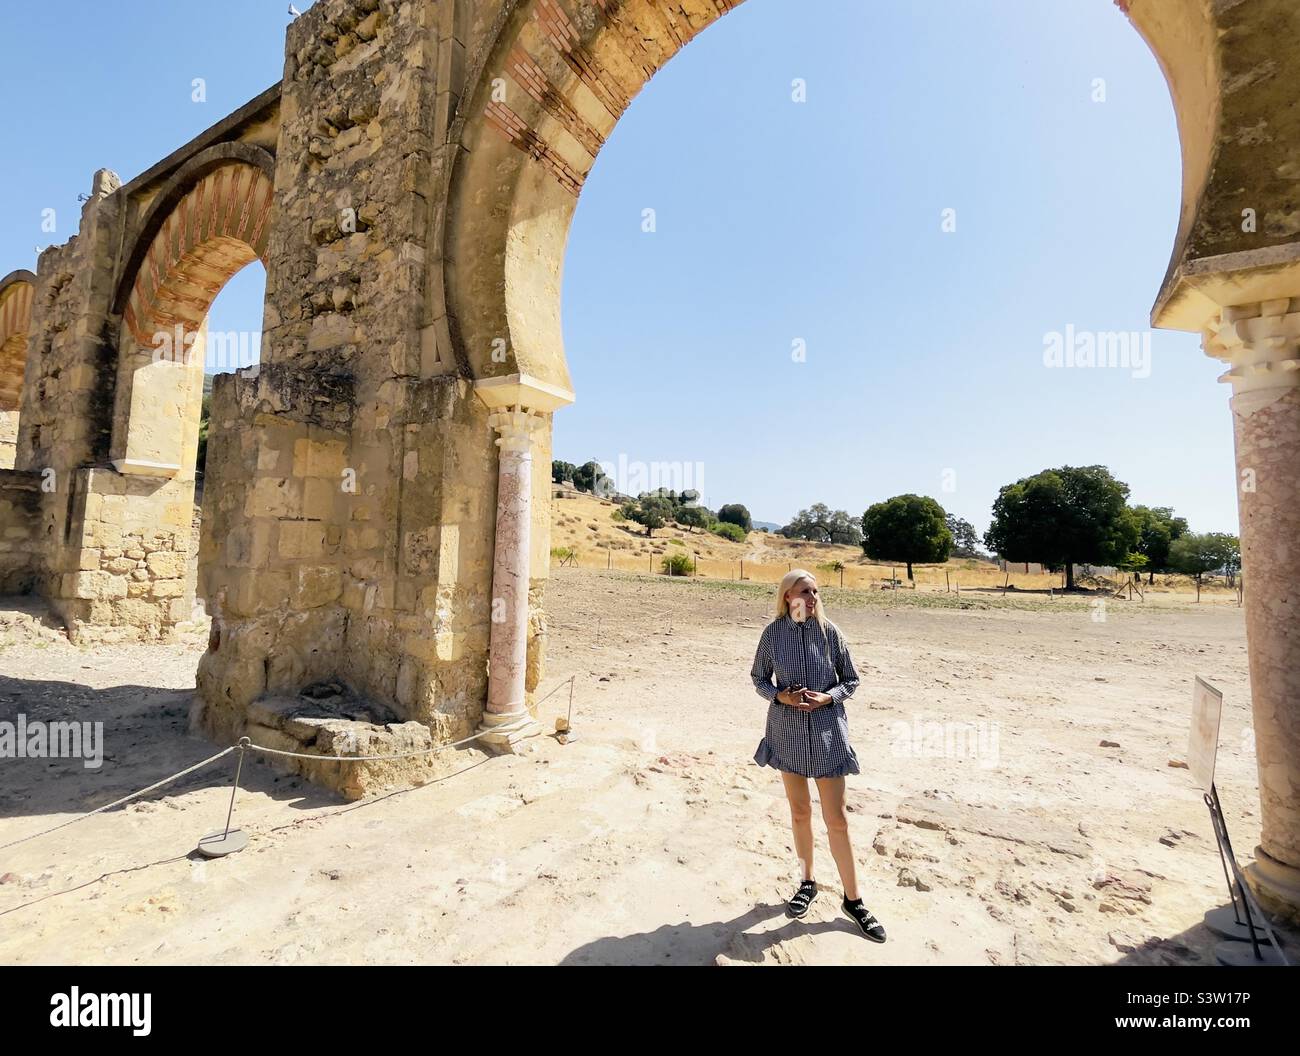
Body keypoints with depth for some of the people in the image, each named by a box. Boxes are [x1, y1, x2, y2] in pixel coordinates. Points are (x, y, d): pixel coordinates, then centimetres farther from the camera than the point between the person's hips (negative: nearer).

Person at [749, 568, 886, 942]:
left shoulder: (830, 632, -7)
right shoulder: (773, 633, -7)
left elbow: (851, 680, 2)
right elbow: (758, 678, 3)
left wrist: (827, 697, -16)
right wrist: (781, 696, -15)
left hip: (827, 731, -1)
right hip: (788, 731, 1)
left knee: (837, 819, 5)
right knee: (800, 813, 16)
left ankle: (852, 899, 24)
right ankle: (807, 883, 36)